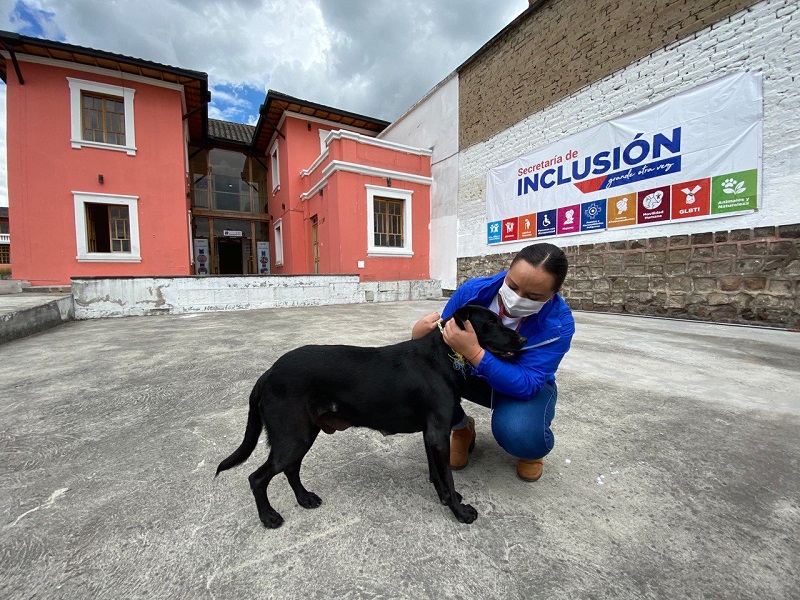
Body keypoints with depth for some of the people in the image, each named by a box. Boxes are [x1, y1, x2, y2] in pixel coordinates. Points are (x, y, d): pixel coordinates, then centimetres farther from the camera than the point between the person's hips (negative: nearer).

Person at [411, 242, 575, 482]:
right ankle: (462, 429, 4)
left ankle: (530, 446, 8)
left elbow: (527, 385, -34)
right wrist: (422, 337, -40)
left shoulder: (558, 324, -28)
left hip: (526, 387, -2)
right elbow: (443, 339, -15)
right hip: (471, 374, 2)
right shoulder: (473, 291, -24)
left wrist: (474, 353, -49)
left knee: (518, 435, -35)